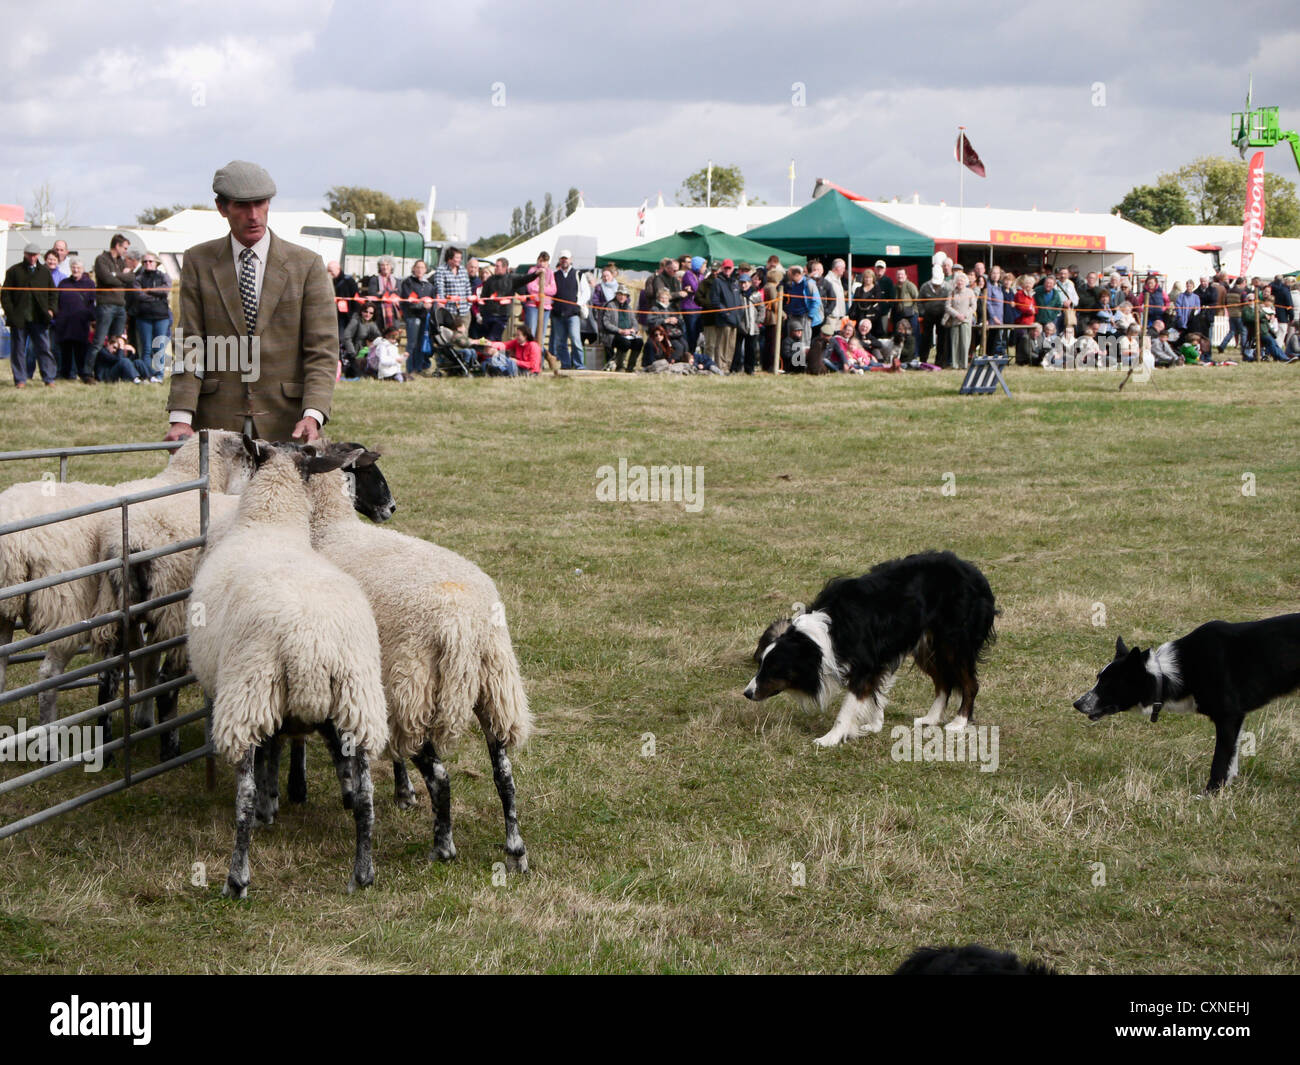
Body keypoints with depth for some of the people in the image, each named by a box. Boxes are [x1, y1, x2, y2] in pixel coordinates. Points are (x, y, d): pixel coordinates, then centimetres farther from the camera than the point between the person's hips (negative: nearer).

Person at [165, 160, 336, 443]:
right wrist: (181, 418, -10)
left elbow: (323, 349, 0)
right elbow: (189, 345, 3)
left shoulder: (307, 265, 5)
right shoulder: (198, 262, 8)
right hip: (216, 420, 1)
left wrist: (312, 415, -16)